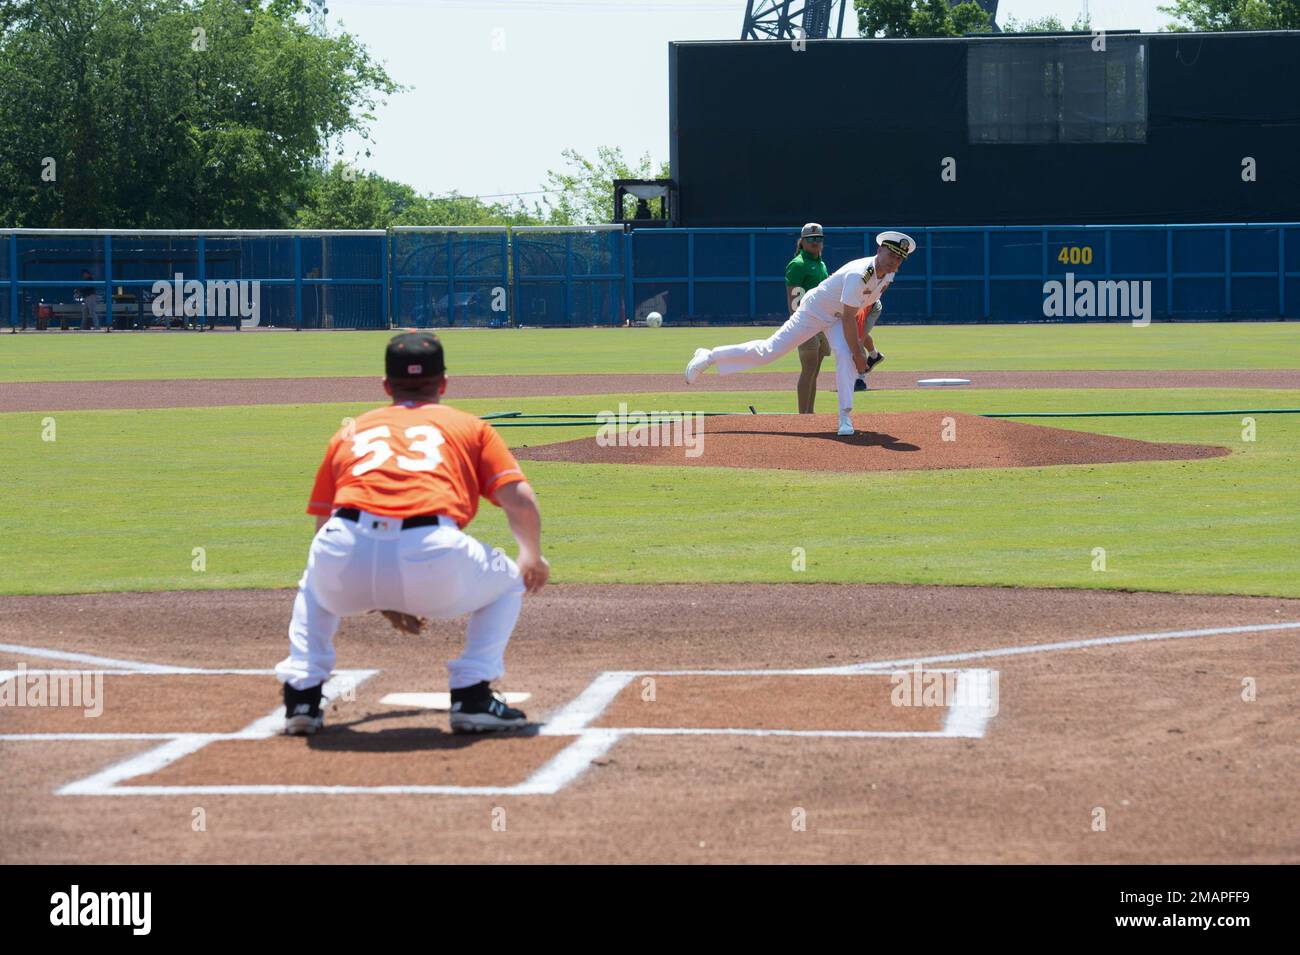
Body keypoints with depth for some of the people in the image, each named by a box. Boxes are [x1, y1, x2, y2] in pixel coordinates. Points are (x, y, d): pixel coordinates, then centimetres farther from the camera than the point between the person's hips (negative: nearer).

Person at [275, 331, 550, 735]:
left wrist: (379, 598, 44)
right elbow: (520, 501, 14)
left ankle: (302, 694, 20)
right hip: (432, 559, -3)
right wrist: (532, 557, 35)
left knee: (315, 588, 39)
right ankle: (472, 697, 12)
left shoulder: (349, 433, 32)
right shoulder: (469, 427, 25)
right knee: (509, 582, 28)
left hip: (347, 563, 3)